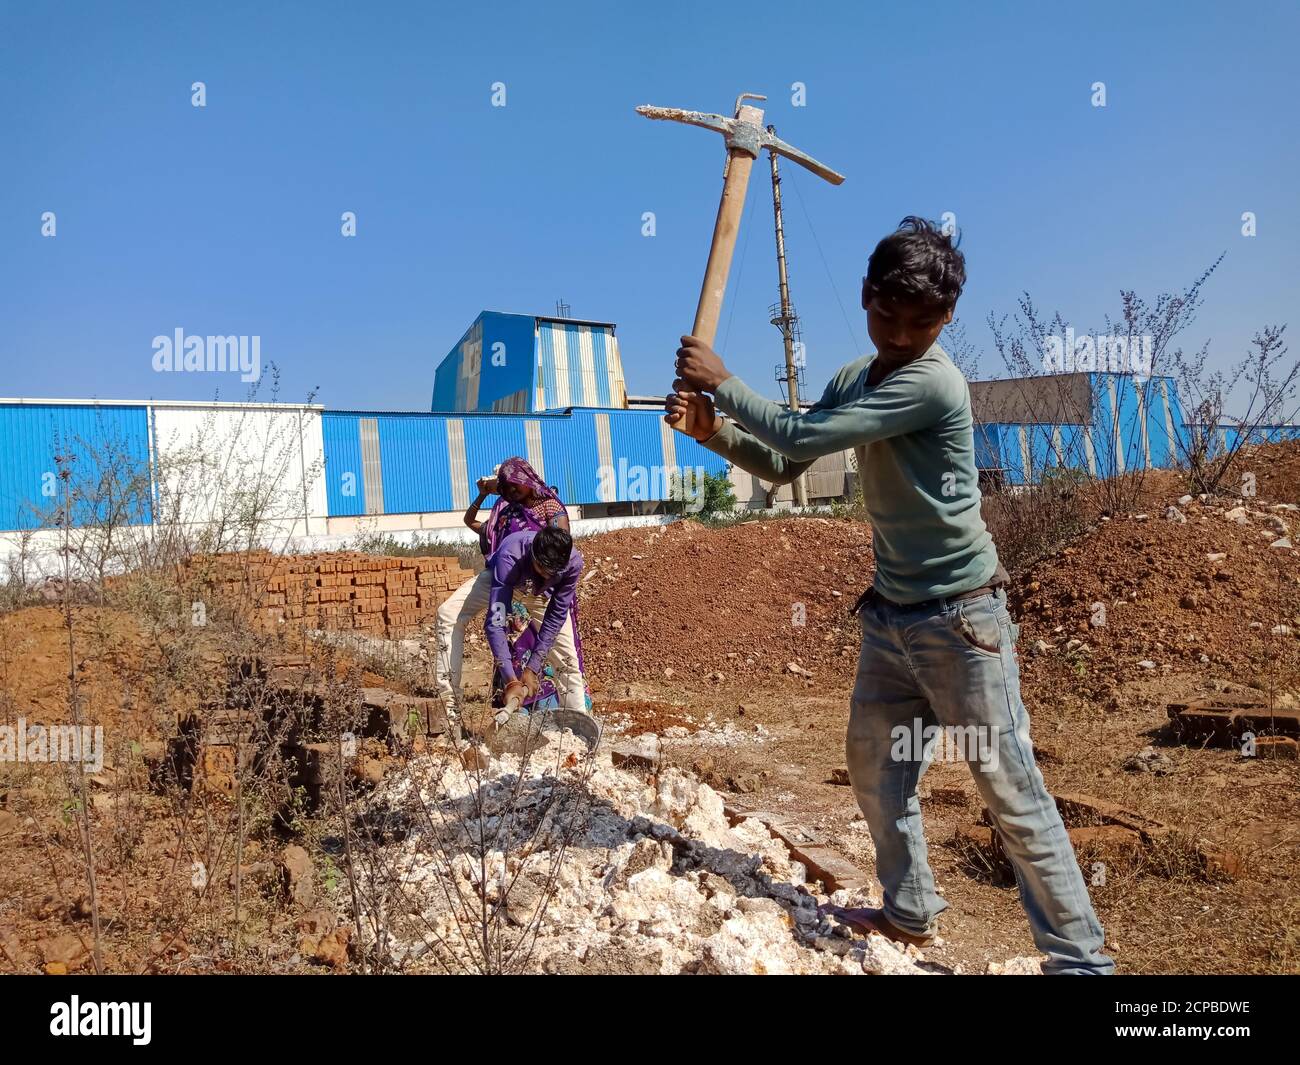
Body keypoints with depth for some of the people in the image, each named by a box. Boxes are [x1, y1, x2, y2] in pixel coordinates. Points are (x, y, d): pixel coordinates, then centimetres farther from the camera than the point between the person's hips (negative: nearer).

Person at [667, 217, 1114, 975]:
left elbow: (801, 436, -25)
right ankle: (912, 913, 36)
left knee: (1012, 791, -2)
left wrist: (722, 383, -13)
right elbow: (783, 466, 9)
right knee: (876, 767, 17)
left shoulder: (932, 382, -20)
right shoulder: (854, 379, 7)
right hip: (891, 614, 8)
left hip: (961, 617, -8)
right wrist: (712, 430, -8)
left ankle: (1080, 957, 12)